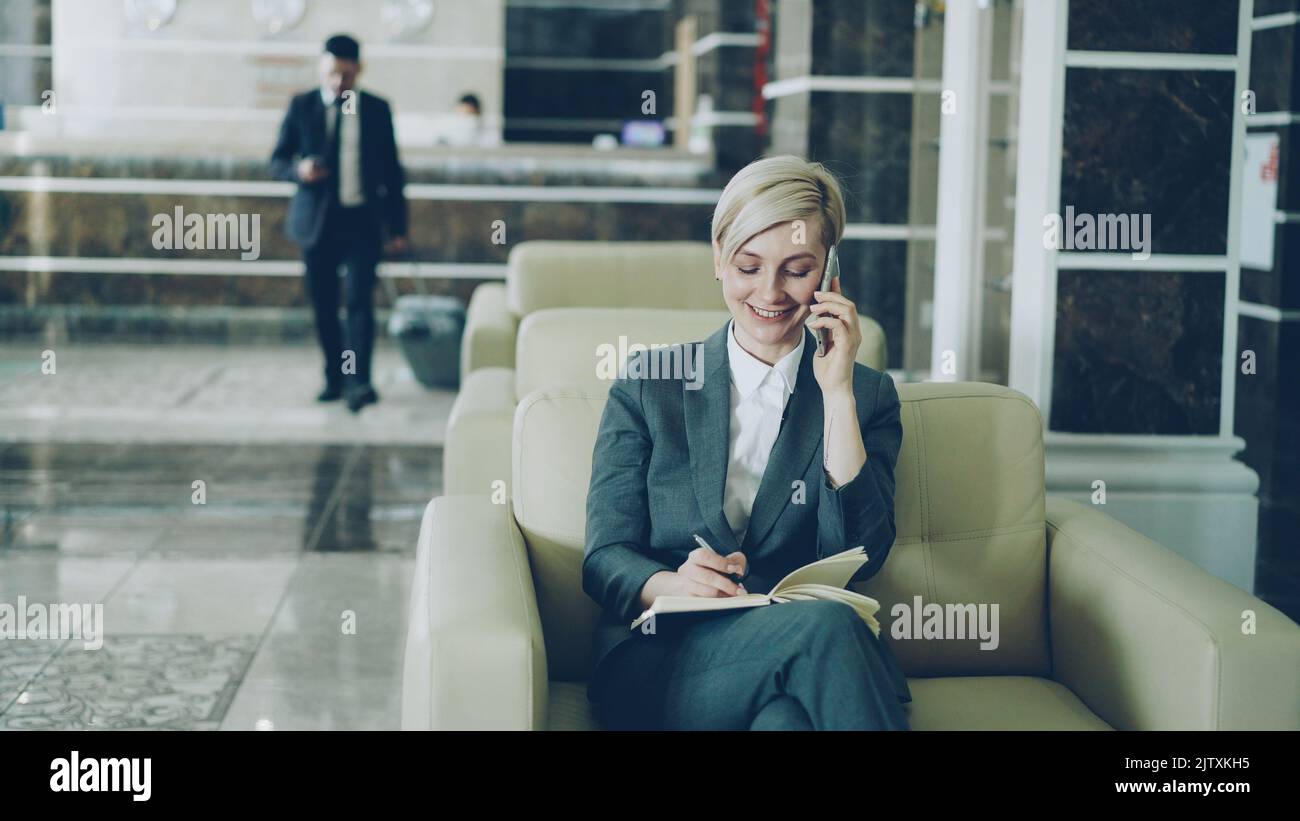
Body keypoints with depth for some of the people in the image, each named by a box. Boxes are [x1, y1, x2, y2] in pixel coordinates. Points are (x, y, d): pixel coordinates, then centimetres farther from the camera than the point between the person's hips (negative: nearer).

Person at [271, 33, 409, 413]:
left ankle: (359, 382, -21)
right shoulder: (301, 107, 4)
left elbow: (391, 170, 9)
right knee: (323, 305, 5)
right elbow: (277, 160, 8)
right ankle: (335, 378, 18)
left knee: (359, 297, -15)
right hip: (317, 220, 1)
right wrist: (298, 170, -17)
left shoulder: (377, 109, 5)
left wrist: (398, 227, 7)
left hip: (362, 220, -1)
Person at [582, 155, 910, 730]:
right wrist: (672, 585, -20)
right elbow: (604, 558, 4)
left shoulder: (867, 396, 16)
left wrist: (838, 392, -3)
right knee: (825, 625, -34)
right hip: (661, 657, -1)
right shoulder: (647, 384, 13)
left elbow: (858, 556, -1)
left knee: (785, 719, -38)